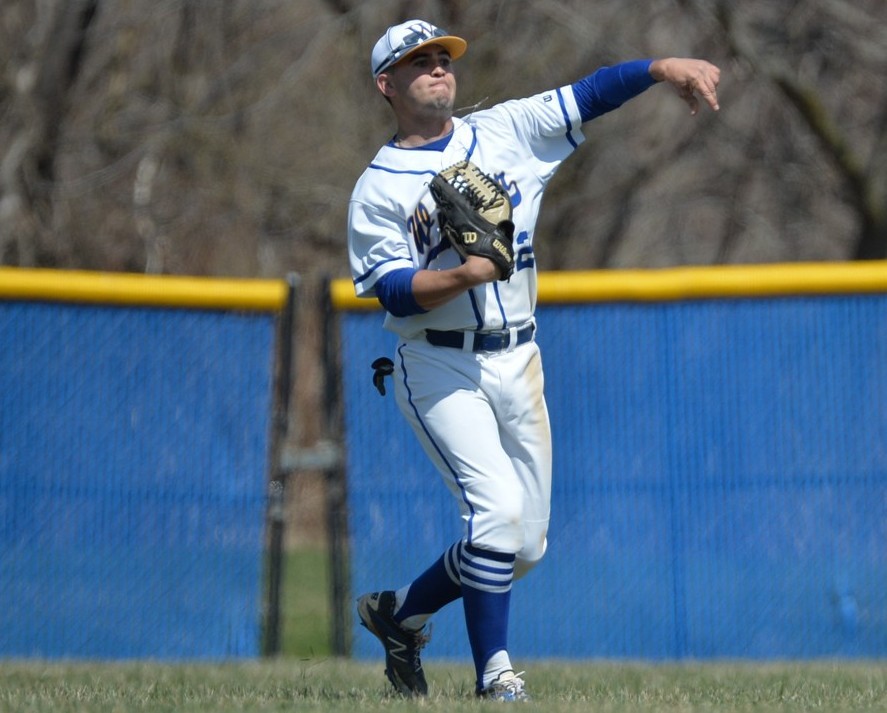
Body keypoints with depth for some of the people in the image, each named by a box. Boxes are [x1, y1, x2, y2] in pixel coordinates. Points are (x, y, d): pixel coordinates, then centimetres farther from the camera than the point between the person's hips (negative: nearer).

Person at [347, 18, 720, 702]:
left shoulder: (505, 132, 8)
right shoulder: (378, 189, -3)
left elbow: (589, 95, 0)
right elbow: (391, 291, -13)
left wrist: (664, 67, -15)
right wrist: (465, 275, -29)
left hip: (517, 363, 5)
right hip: (440, 368, -5)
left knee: (526, 542, 7)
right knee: (497, 508, -21)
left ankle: (401, 609, 28)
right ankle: (494, 672, -10)